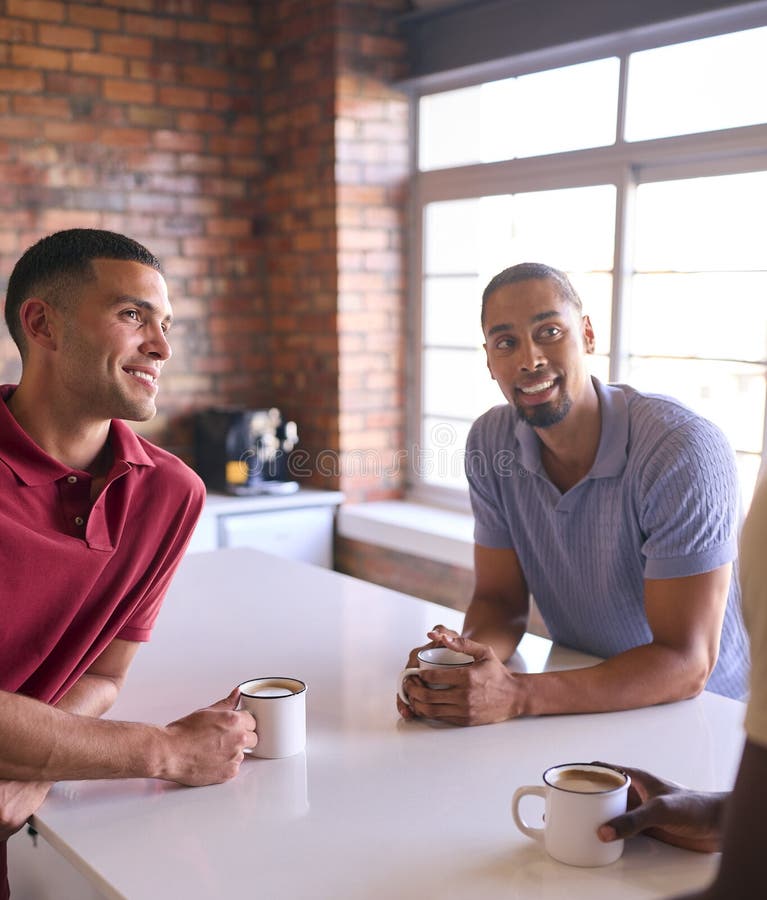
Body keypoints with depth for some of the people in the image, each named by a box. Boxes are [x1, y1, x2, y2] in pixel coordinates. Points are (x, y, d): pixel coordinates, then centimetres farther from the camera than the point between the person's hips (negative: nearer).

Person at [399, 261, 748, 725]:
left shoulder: (684, 448, -22)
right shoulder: (491, 442, -5)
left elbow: (686, 664, -23)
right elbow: (500, 601, 2)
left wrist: (519, 696, -32)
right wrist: (465, 656, -21)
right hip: (581, 703, 4)